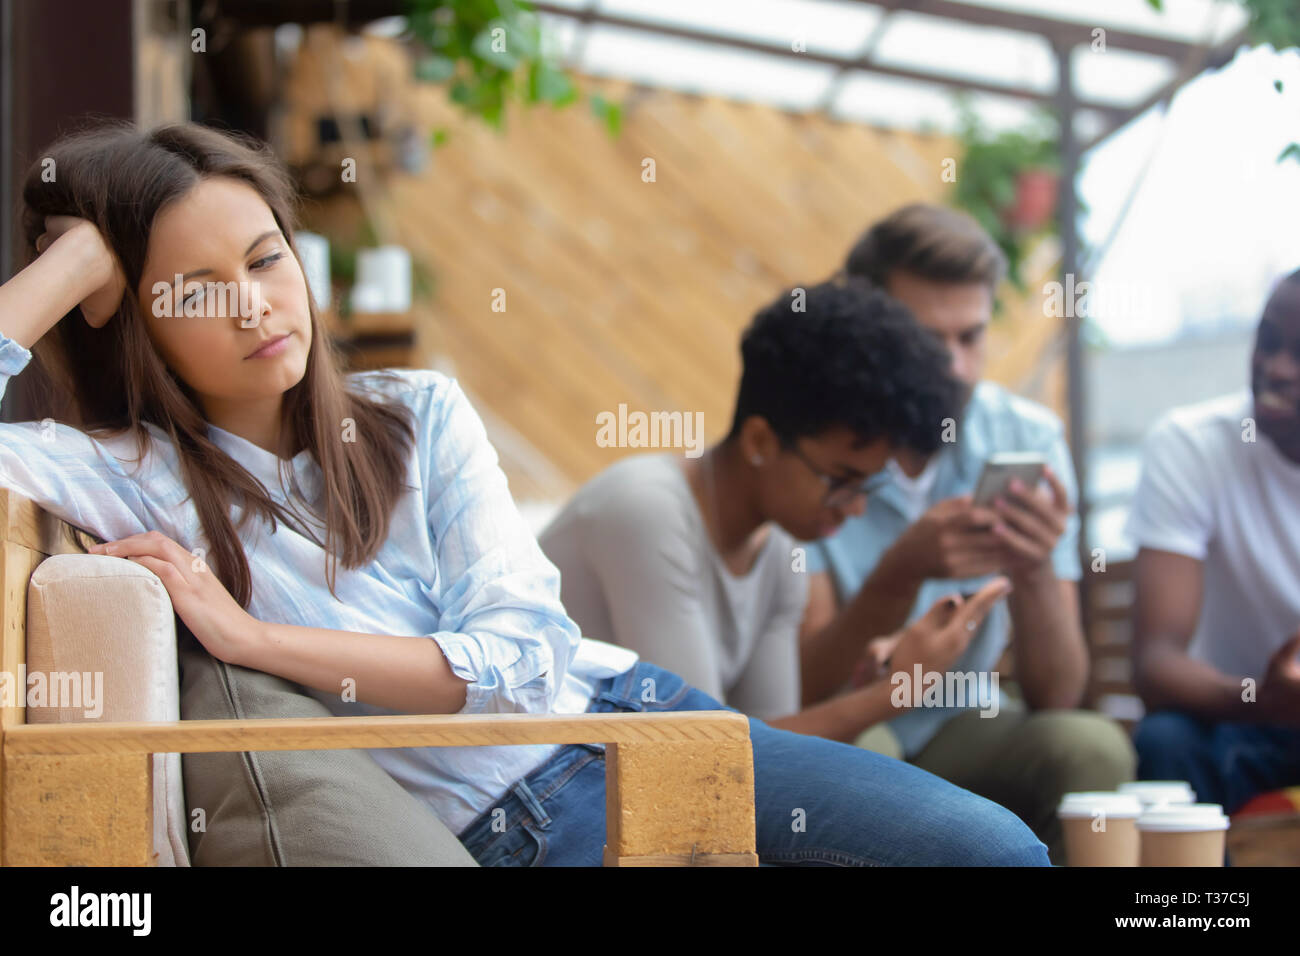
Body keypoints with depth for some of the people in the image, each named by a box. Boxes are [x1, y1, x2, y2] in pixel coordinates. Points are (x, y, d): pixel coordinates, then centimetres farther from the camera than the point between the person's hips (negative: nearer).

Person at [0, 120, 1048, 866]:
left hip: (629, 710, 5)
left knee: (996, 848, -10)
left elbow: (522, 653, -6)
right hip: (509, 818, -4)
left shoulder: (421, 413, 6)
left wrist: (253, 638, -13)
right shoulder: (138, 478, -3)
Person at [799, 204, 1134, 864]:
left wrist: (1036, 573, -30)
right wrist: (902, 573, -35)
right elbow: (807, 690, -19)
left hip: (962, 732, 2)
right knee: (856, 750, -35)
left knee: (1093, 750, -27)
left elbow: (1056, 698, -10)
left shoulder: (1029, 441, -7)